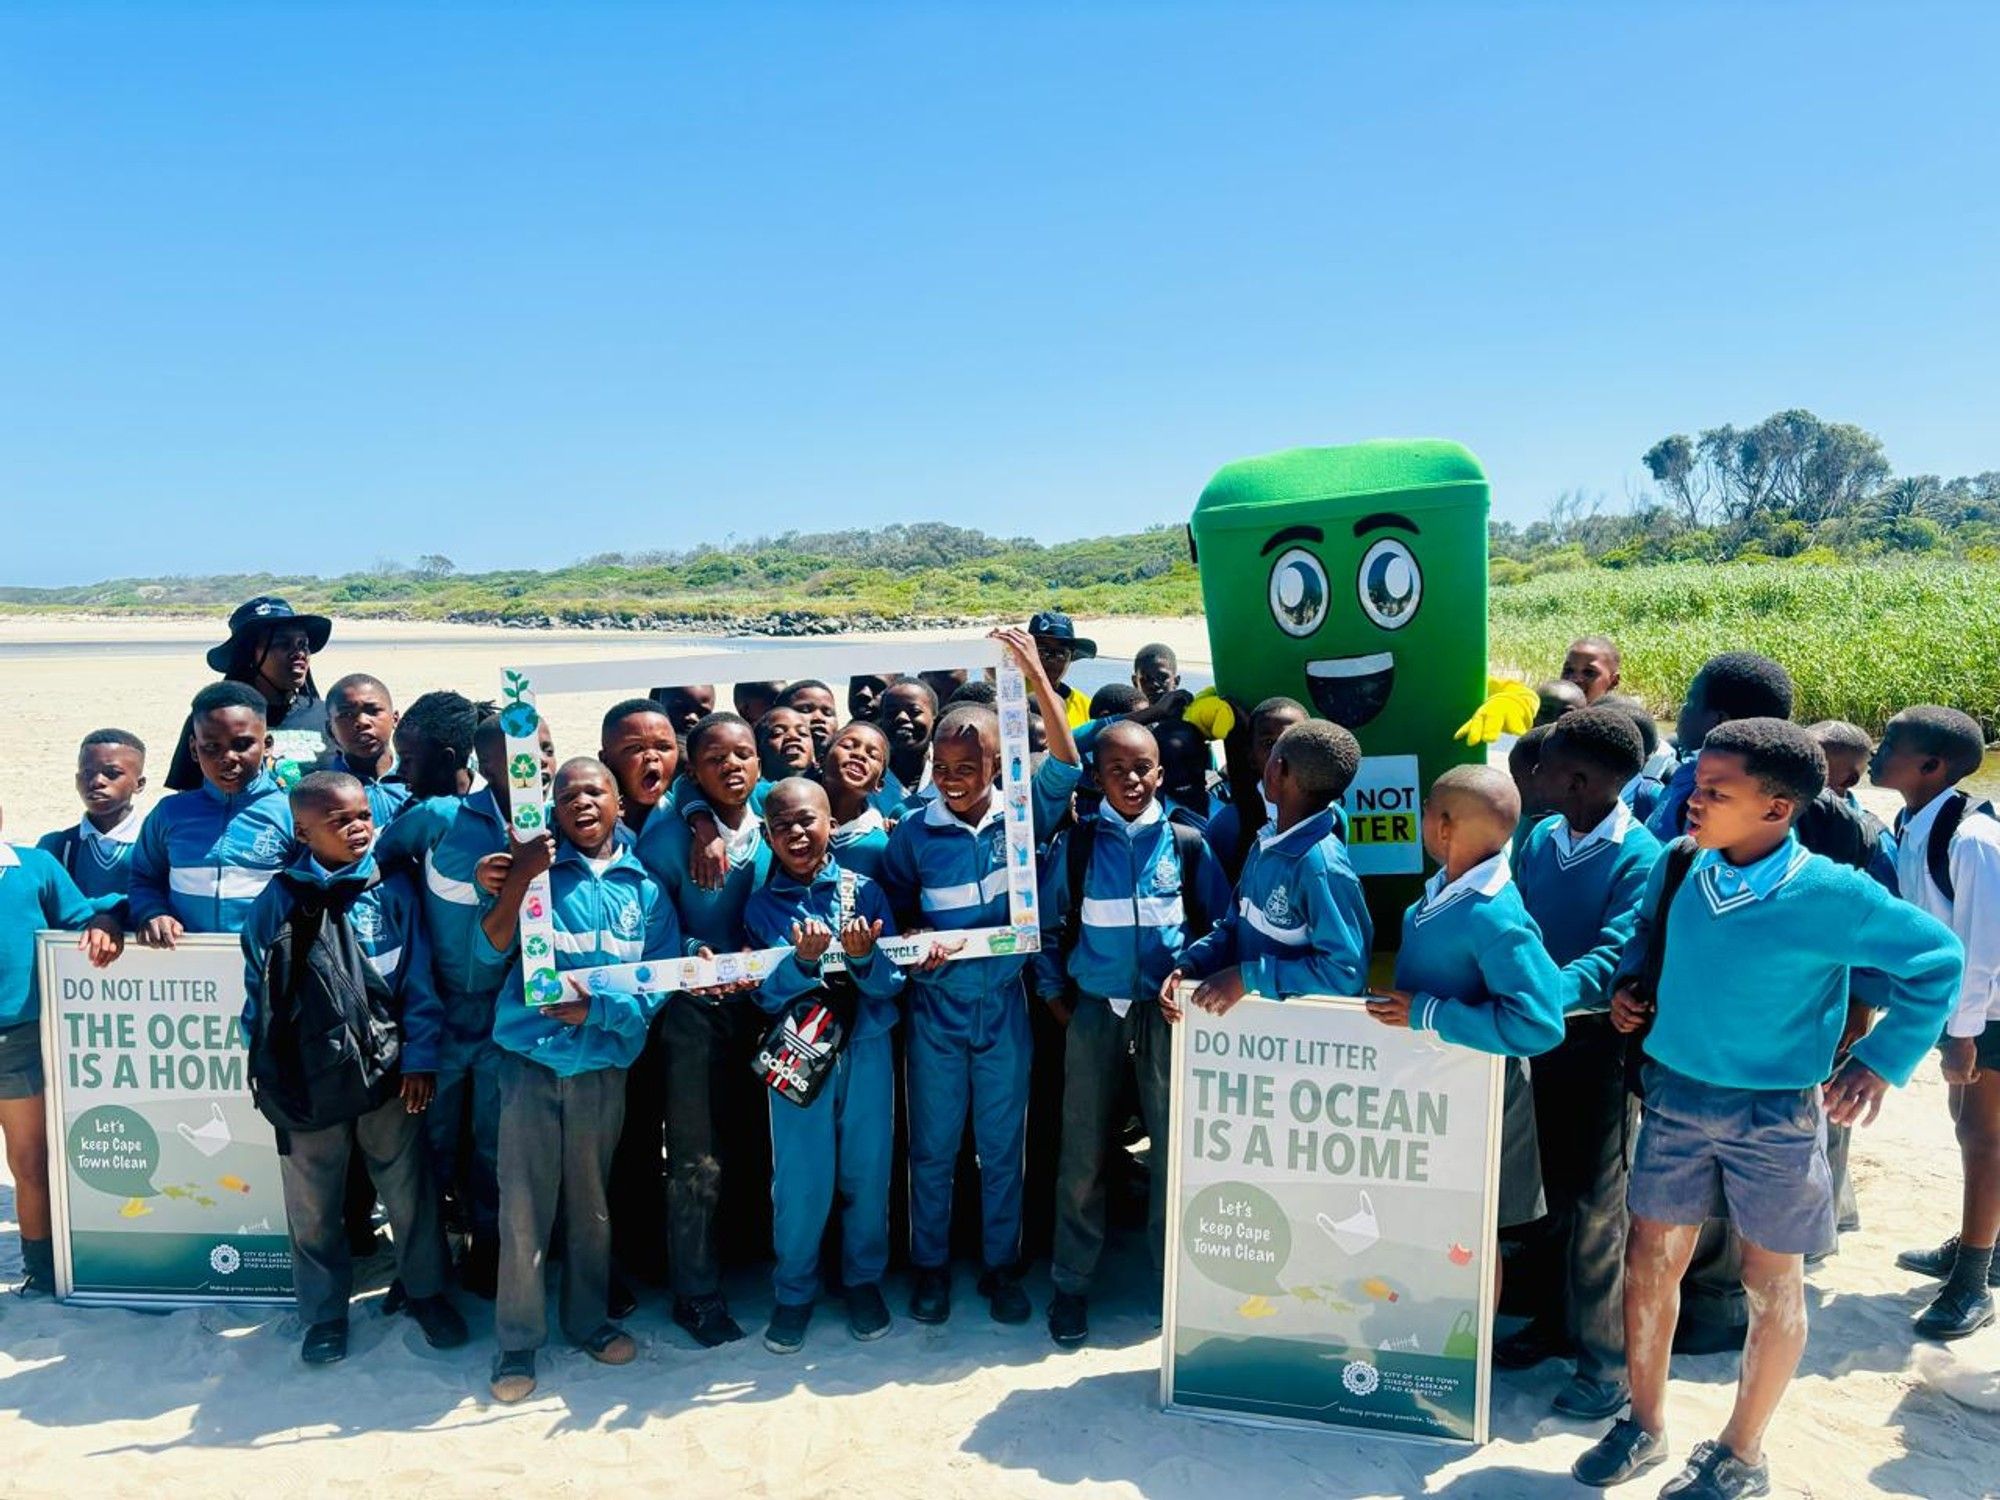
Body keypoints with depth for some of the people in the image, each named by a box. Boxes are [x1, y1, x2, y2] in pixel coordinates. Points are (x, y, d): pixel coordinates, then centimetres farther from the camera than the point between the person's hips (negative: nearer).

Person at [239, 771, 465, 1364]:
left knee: (408, 1189, 11)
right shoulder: (278, 899, -1)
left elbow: (418, 979, -2)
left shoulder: (392, 888, -3)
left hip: (387, 1070, -1)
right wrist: (265, 1067, 3)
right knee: (313, 1203, 13)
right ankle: (325, 1310, 31)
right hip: (307, 1075, 1)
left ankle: (425, 1290, 31)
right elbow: (259, 989, 5)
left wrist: (420, 1057, -5)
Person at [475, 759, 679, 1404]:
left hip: (604, 1067, 2)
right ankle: (517, 1343, 14)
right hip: (531, 1062, -1)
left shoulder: (645, 888, 3)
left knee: (592, 1204, 14)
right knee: (523, 1207, 0)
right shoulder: (536, 870, 0)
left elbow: (660, 985, 0)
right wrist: (518, 881, -22)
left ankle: (589, 1320, 32)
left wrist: (598, 1009, -15)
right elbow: (490, 951, -9)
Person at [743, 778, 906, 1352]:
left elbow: (893, 982, -4)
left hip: (866, 1049, 1)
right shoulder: (762, 904, -2)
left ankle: (864, 1279, 31)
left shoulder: (864, 890, -3)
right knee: (799, 1179, 4)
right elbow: (766, 995, -8)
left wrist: (864, 958, -25)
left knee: (868, 1171, 9)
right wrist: (804, 962, -26)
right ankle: (794, 1293, 24)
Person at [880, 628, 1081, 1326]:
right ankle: (930, 1266, 30)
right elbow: (893, 912, 4)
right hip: (935, 1007, 0)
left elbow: (1064, 765, -19)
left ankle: (1001, 1266, 30)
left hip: (1003, 1005, 0)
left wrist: (1037, 677, -27)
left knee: (1003, 1148, 12)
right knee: (932, 1149, 12)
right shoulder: (914, 833, -6)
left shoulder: (1021, 817, -7)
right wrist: (914, 940, -17)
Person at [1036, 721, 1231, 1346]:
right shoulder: (1075, 843, 0)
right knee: (1082, 1156, 5)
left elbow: (1221, 925, 6)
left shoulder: (1187, 844, 0)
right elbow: (1047, 926, 7)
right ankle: (1071, 1285, 19)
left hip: (1166, 1012, 0)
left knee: (1175, 1148, 6)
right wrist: (1055, 996, 3)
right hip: (1094, 1012, 0)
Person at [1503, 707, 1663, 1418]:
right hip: (1547, 1034, 6)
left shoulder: (1639, 859, -18)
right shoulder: (1539, 839, 1)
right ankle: (1556, 1320, 35)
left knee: (1597, 1204, 1)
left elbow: (1613, 959, -29)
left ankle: (1607, 1359, 15)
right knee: (1557, 1189, 19)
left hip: (1602, 1040, -6)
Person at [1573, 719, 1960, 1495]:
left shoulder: (1830, 894, -21)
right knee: (1649, 1260, 11)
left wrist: (1879, 1060, -9)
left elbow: (1936, 960, -7)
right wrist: (1630, 983, -2)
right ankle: (1644, 1424, 32)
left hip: (1773, 1112, -4)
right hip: (1674, 1096, 4)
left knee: (1771, 1282, 12)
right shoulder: (1677, 866, -7)